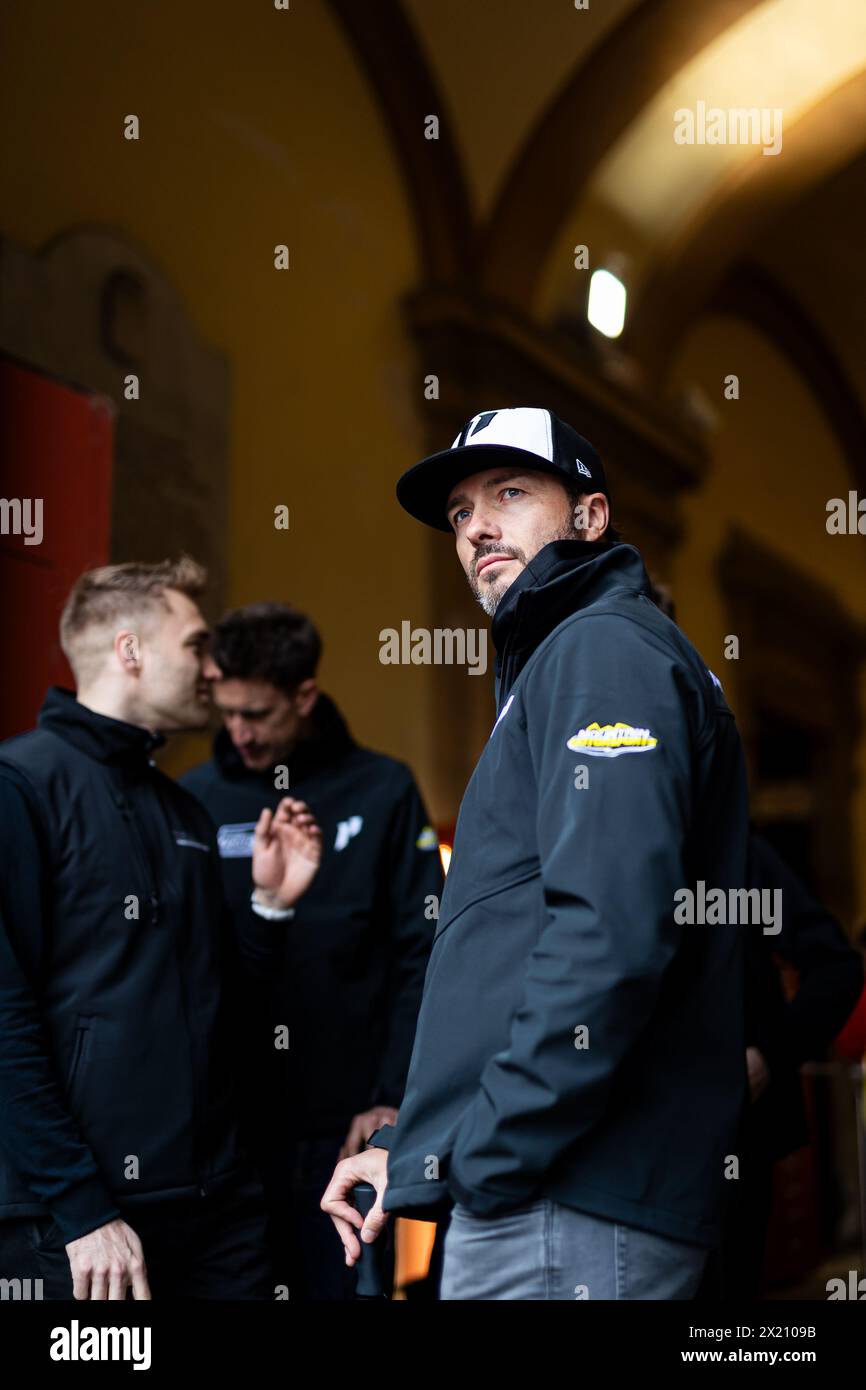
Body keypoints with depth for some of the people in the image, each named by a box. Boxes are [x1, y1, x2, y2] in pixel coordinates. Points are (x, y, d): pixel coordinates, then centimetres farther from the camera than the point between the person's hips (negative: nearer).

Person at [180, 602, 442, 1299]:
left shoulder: (382, 793, 0)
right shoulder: (193, 799, 3)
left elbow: (423, 957, -1)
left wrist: (395, 1097, -7)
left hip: (341, 1128, -1)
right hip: (218, 1123, 1)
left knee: (337, 1282, 7)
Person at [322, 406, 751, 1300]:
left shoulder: (607, 652, -8)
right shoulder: (553, 658, 22)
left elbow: (611, 933, -23)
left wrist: (476, 1160, -18)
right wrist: (418, 1151, 16)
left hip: (563, 1212, -9)